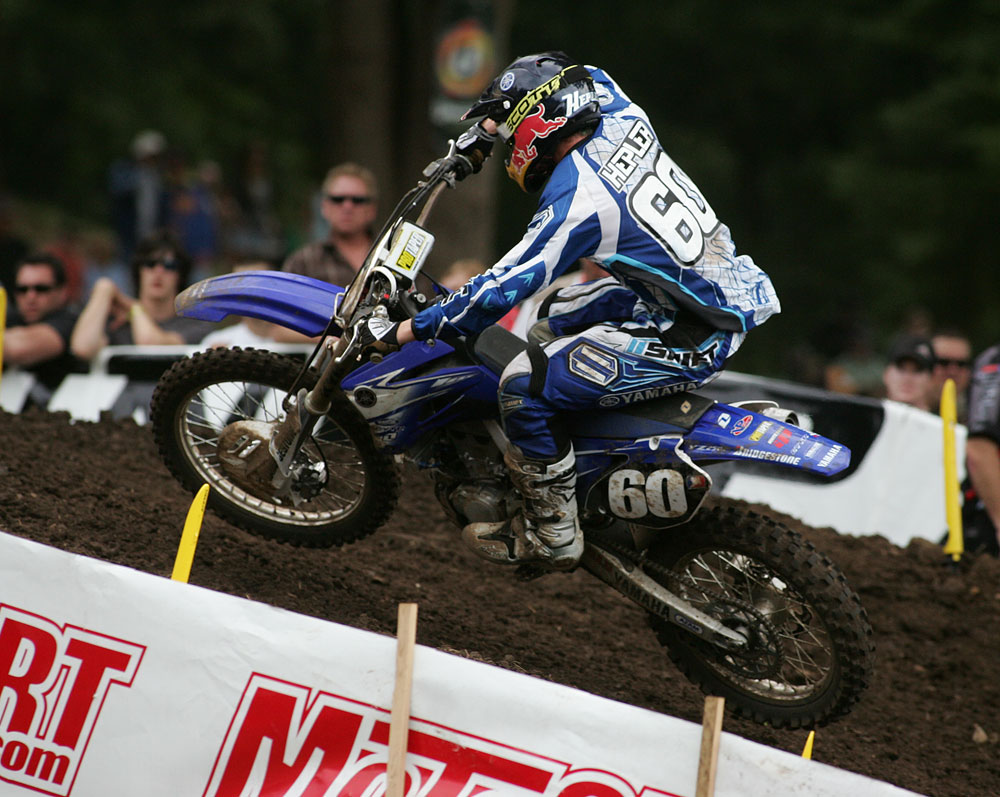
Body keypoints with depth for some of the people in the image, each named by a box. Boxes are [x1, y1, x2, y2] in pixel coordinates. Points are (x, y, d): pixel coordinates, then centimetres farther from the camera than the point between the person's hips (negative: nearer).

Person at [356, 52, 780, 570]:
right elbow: (584, 83, 24)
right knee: (560, 323, 29)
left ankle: (550, 536, -1)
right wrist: (489, 125, 24)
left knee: (525, 384, -14)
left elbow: (505, 287, -21)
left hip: (695, 341, -10)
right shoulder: (621, 120, 0)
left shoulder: (577, 202, -22)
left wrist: (403, 332, -15)